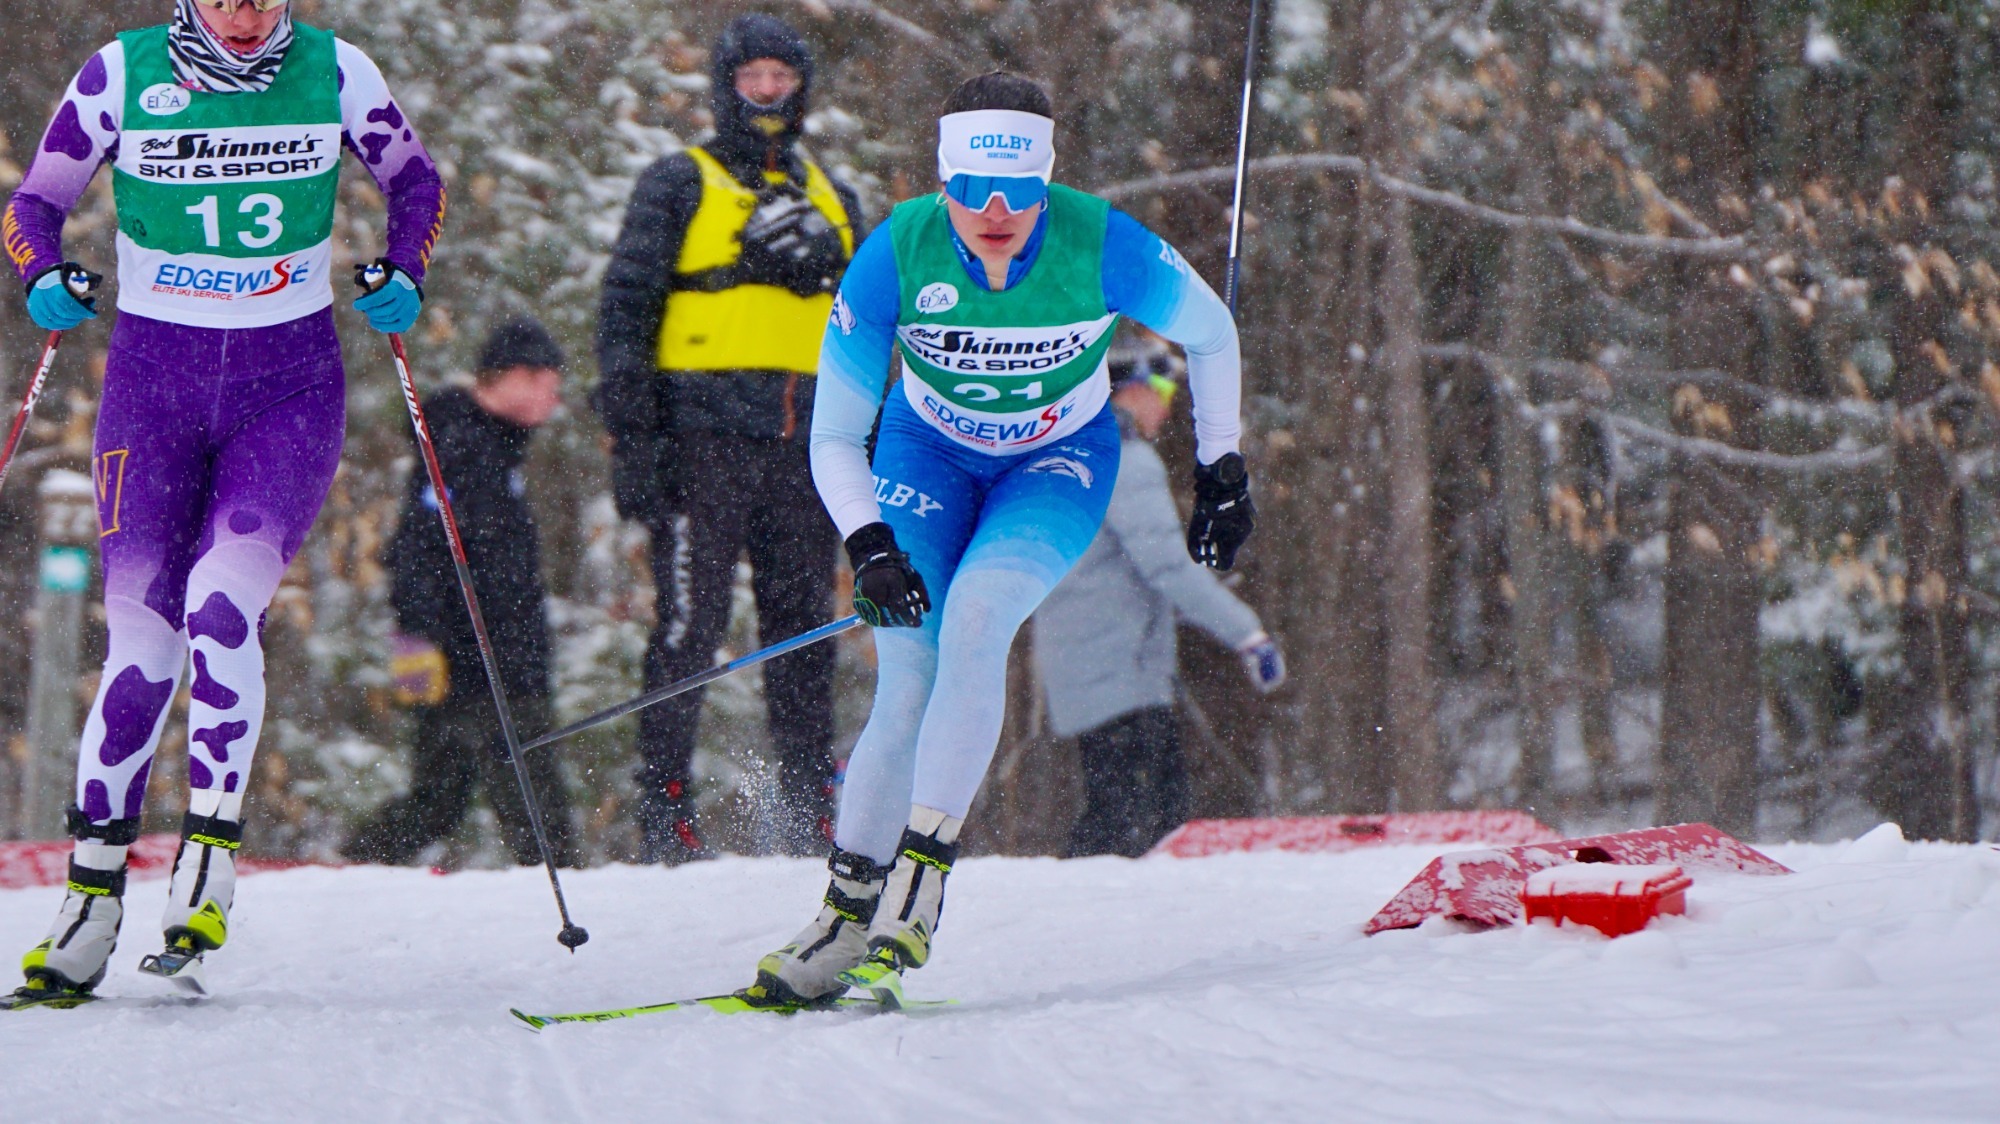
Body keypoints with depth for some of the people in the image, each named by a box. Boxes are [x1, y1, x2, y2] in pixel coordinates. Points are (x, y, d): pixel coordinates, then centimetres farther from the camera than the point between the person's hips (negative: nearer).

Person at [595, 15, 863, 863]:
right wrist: (630, 434, -10)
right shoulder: (679, 186, 6)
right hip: (704, 435, -4)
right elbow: (626, 306, 0)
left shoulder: (828, 198, 21)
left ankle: (810, 816, 7)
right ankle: (664, 810, -5)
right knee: (691, 622, -8)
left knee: (804, 631, 3)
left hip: (803, 443, 4)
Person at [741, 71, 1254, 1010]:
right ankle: (848, 917, 3)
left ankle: (919, 879, -28)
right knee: (909, 690, -13)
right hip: (927, 455, 1)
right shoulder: (896, 254, -25)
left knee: (975, 616, -30)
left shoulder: (1102, 248, -27)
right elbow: (834, 439, -16)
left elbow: (1211, 334, -5)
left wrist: (1221, 473, 0)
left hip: (1058, 466, -1)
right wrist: (869, 548, -31)